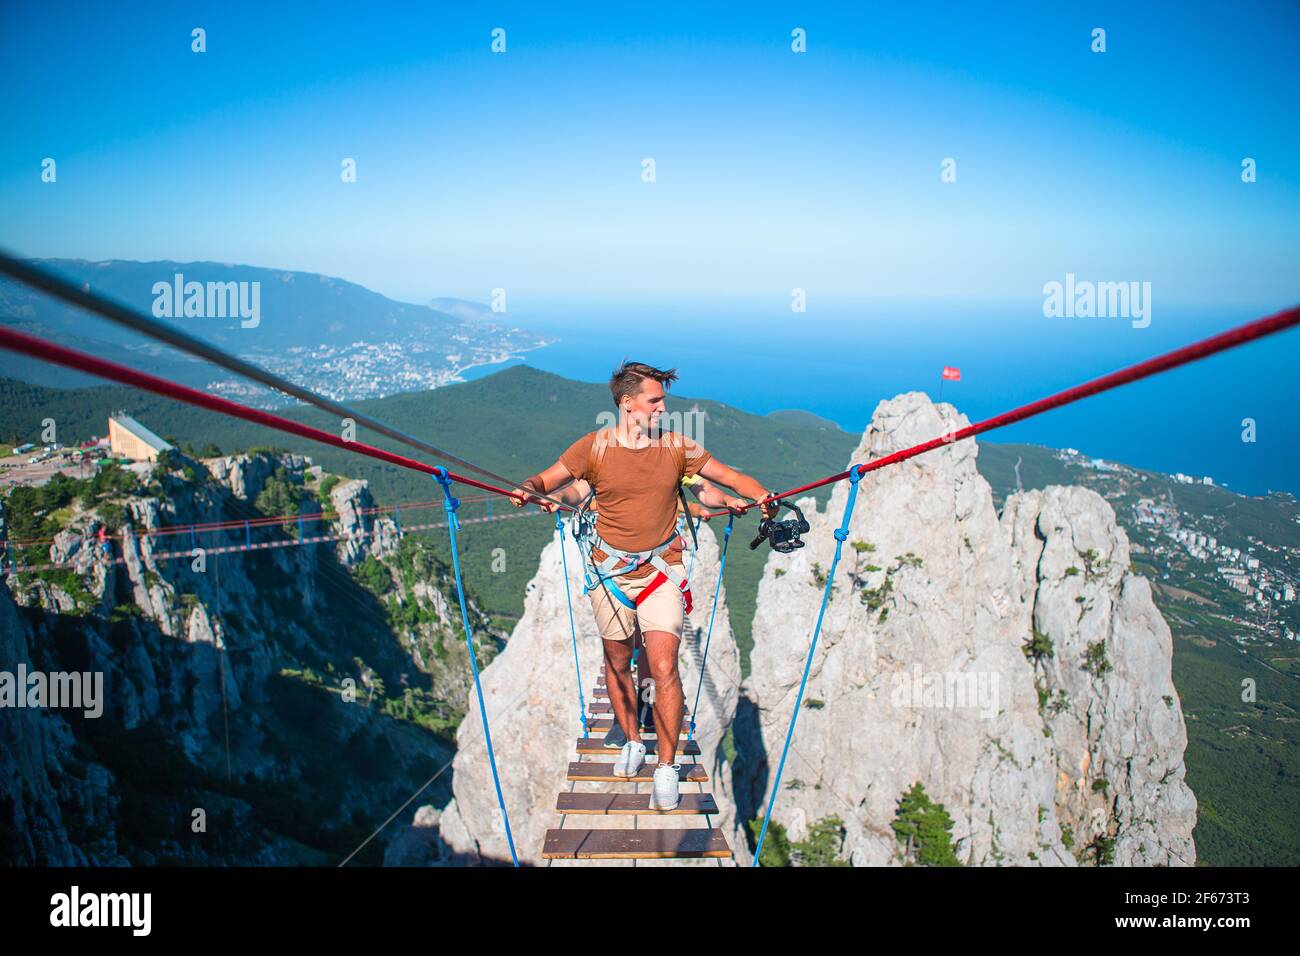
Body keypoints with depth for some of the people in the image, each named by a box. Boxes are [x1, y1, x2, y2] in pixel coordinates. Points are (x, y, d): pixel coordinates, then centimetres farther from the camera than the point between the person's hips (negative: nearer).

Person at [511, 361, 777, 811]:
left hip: (662, 571, -1)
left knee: (664, 669, -10)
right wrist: (531, 490, -28)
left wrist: (759, 495, -17)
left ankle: (666, 767, 3)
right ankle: (633, 742, 37)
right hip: (611, 571, 1)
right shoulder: (594, 447, -5)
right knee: (617, 664, 14)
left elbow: (728, 475, 3)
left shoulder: (676, 446, -1)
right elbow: (549, 478, -5)